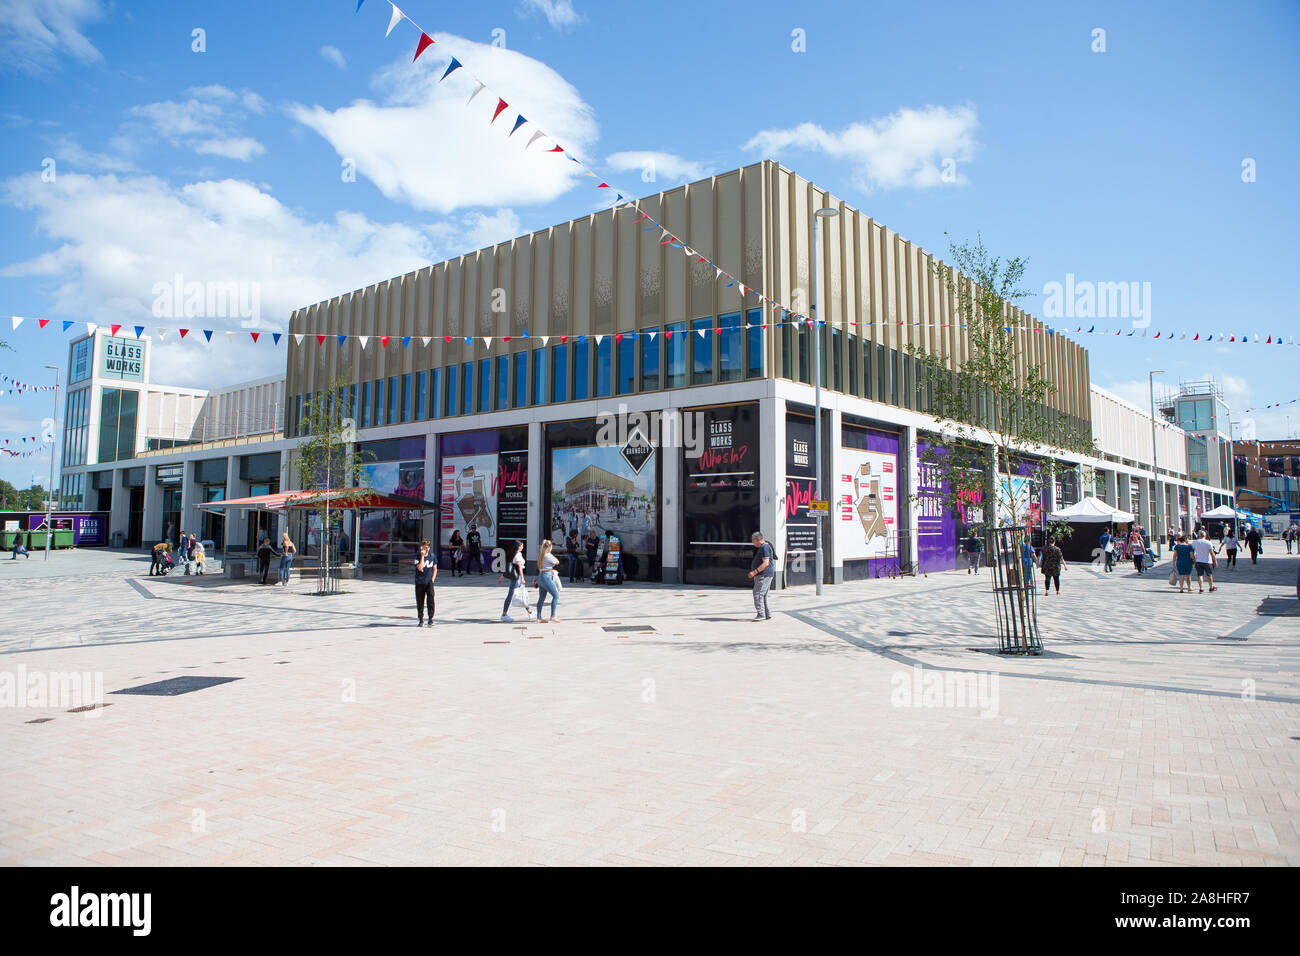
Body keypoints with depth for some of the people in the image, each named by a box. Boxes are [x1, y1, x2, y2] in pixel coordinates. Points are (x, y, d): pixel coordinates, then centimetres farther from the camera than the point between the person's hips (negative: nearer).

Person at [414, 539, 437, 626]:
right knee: (420, 602, 5)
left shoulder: (432, 557, 6)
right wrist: (422, 556, -17)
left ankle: (431, 619, -6)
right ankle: (421, 620, 18)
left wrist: (432, 579, 1)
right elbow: (420, 568, -18)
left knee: (430, 599, -12)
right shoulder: (418, 557, -2)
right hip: (419, 583, 0)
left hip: (429, 582, 0)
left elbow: (435, 569, 13)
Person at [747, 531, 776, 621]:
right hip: (761, 575, 11)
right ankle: (768, 615, 15)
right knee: (762, 595, 12)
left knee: (758, 594, -14)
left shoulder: (765, 547, -14)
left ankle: (761, 614, -15)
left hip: (764, 575, -11)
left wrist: (755, 572, -24)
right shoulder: (761, 548, 20)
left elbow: (766, 563, -22)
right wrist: (755, 573, 22)